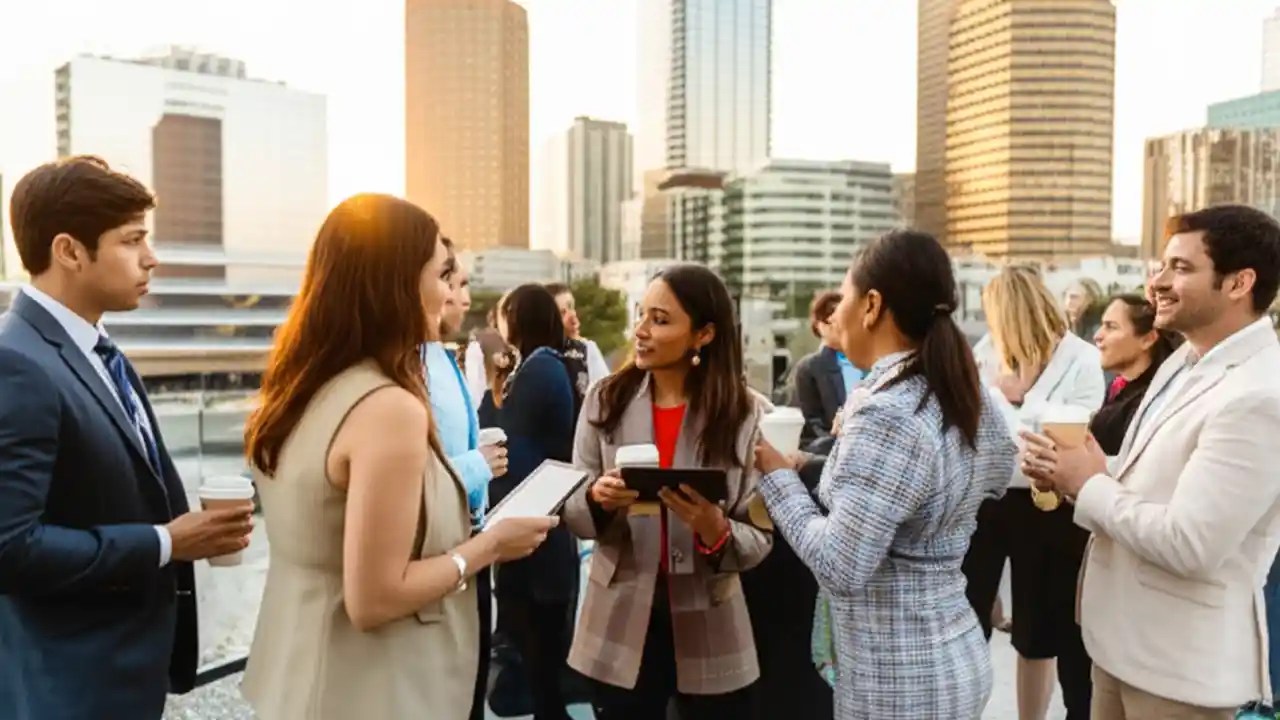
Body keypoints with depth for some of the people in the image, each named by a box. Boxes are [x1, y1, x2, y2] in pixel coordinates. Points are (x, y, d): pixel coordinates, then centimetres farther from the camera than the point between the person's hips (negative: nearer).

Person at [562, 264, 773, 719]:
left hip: (710, 633, -1)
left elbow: (759, 539, -6)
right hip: (620, 626, 1)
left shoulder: (745, 415, -8)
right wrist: (597, 499, -21)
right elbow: (573, 513, 1)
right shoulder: (606, 400, -4)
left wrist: (716, 531, -26)